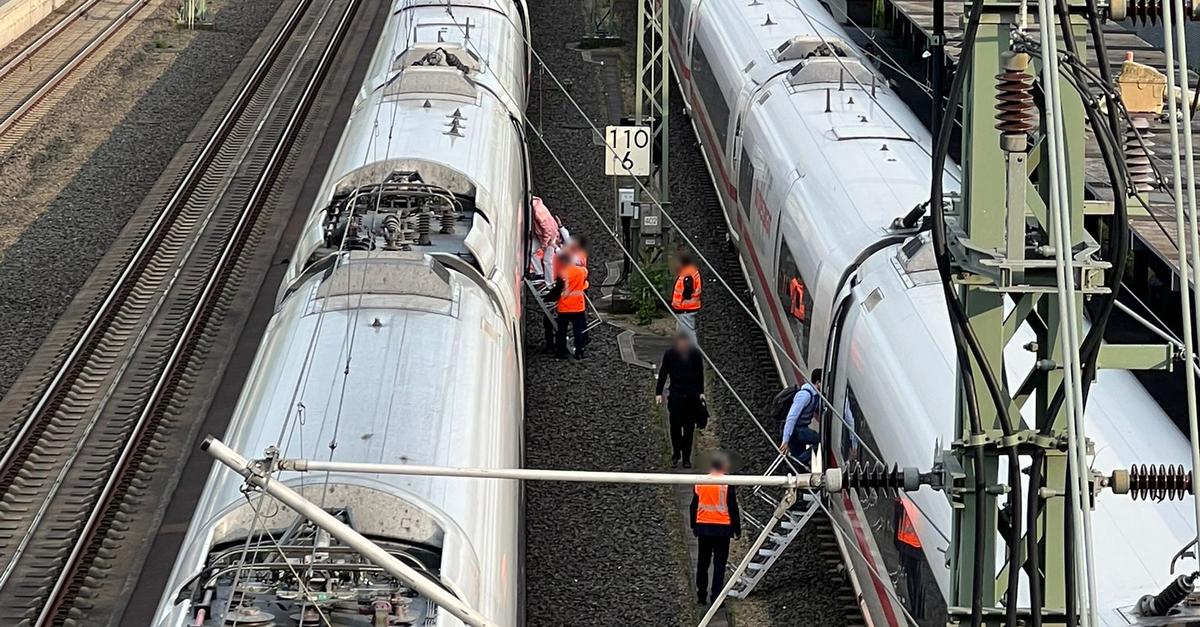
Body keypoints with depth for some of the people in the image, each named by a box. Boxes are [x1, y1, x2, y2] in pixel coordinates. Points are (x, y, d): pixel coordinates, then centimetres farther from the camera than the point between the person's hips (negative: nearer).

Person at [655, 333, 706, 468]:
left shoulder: (696, 353, -3)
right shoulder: (670, 354, -7)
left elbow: (700, 374, 8)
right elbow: (663, 373, -2)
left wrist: (701, 392, 6)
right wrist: (659, 393, -5)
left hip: (692, 395, 1)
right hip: (676, 394, -1)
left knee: (689, 427, 4)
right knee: (675, 425, -4)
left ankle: (686, 458, 11)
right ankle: (676, 455, 12)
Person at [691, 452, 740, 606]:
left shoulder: (699, 482, 2)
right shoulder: (728, 484, -10)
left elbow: (694, 506, 9)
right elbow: (733, 508, -8)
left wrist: (694, 527, 20)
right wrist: (737, 529, 1)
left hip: (703, 527, 3)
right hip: (722, 528, -3)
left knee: (702, 563, 12)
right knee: (719, 564, 2)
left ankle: (701, 595, 16)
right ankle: (716, 596, -1)